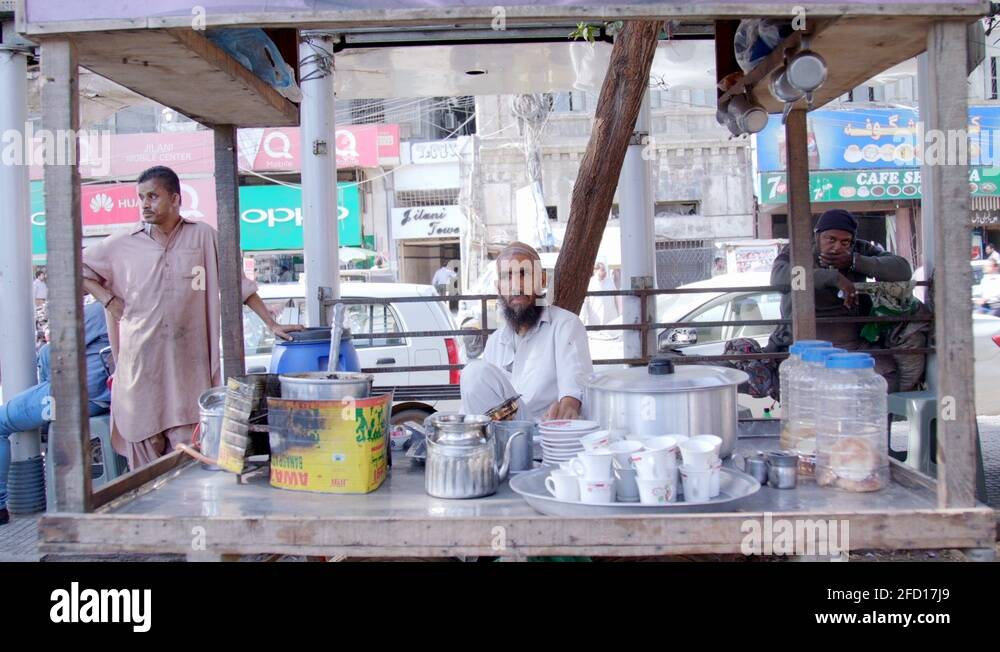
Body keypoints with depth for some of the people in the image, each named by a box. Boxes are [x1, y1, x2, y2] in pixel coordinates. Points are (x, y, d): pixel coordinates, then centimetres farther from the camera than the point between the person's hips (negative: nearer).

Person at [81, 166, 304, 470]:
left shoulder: (203, 236, 5)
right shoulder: (123, 244, 8)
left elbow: (237, 283, 7)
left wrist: (272, 324, 3)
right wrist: (108, 299, 5)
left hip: (188, 362, -1)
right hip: (140, 361, 1)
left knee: (189, 450, -3)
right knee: (145, 441, 4)